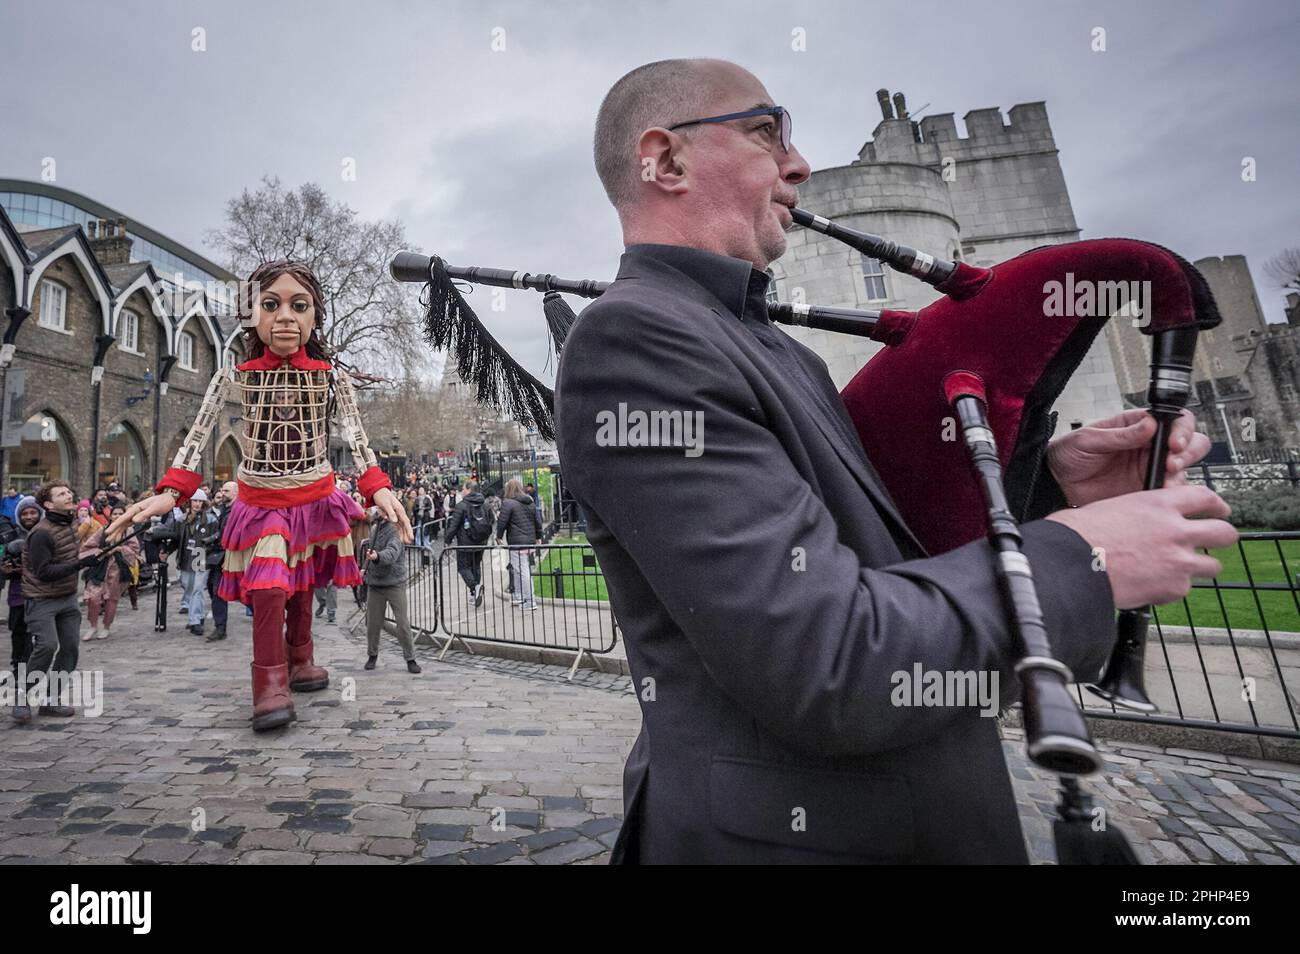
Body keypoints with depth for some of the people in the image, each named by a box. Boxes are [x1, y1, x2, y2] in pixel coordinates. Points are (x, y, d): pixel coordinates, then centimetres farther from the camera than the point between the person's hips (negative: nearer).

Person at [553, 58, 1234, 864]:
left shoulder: (774, 347, 7)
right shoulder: (629, 340, -21)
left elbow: (869, 543, 11)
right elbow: (830, 667, -27)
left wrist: (1047, 483, -2)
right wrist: (1074, 557, -14)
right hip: (796, 832, -8)